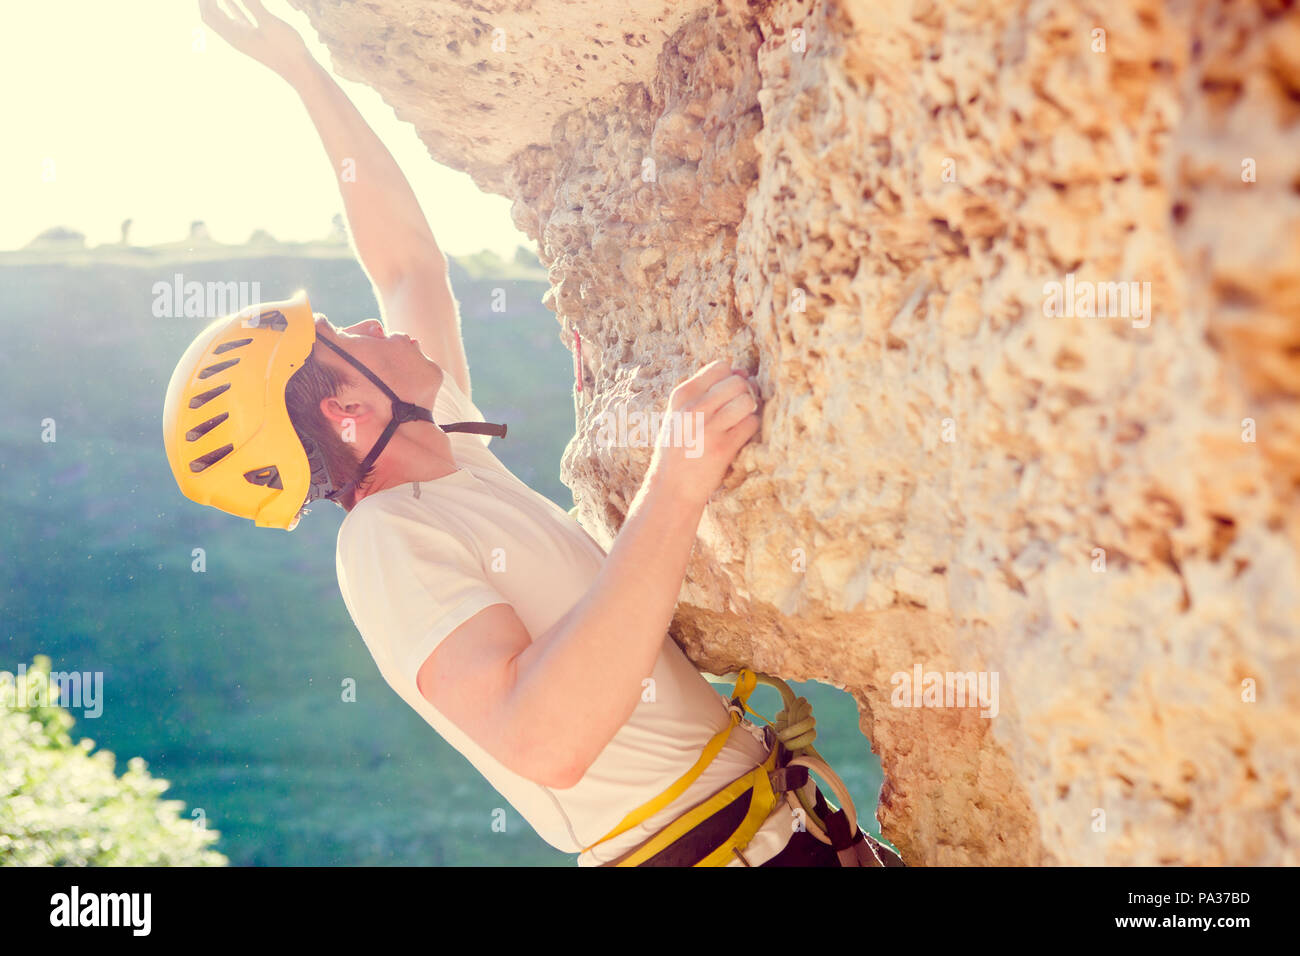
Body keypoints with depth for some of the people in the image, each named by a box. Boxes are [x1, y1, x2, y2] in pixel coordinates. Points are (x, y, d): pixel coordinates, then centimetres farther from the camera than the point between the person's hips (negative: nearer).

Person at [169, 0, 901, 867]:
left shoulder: (443, 453, 10)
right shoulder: (384, 542, -19)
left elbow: (407, 258, 21)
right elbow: (543, 741, -35)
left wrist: (306, 72, 22)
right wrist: (675, 491, -38)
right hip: (699, 842, -9)